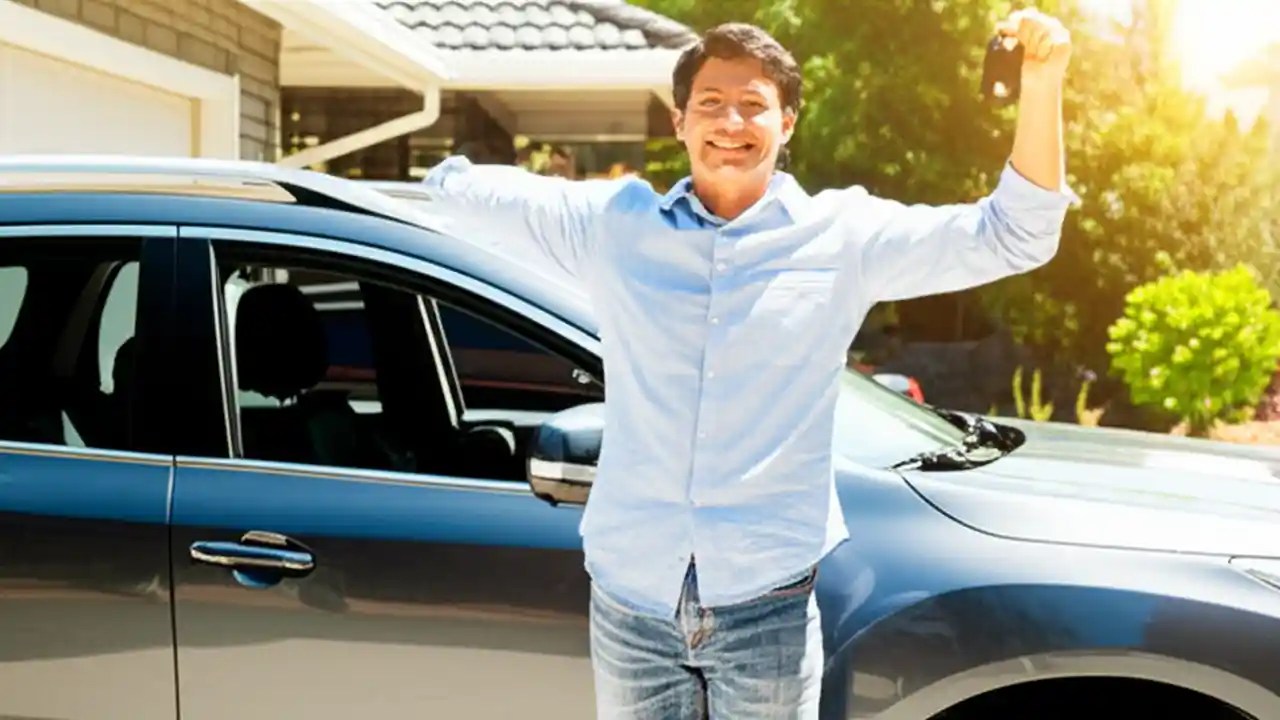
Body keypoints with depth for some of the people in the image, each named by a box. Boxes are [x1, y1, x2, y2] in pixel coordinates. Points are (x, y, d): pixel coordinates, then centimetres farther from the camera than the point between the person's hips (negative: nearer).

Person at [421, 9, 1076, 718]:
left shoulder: (844, 234, 0)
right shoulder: (611, 222, 4)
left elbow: (1012, 236, -5)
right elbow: (477, 190, 21)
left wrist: (1041, 84, -14)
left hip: (765, 603, -1)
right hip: (630, 599, 2)